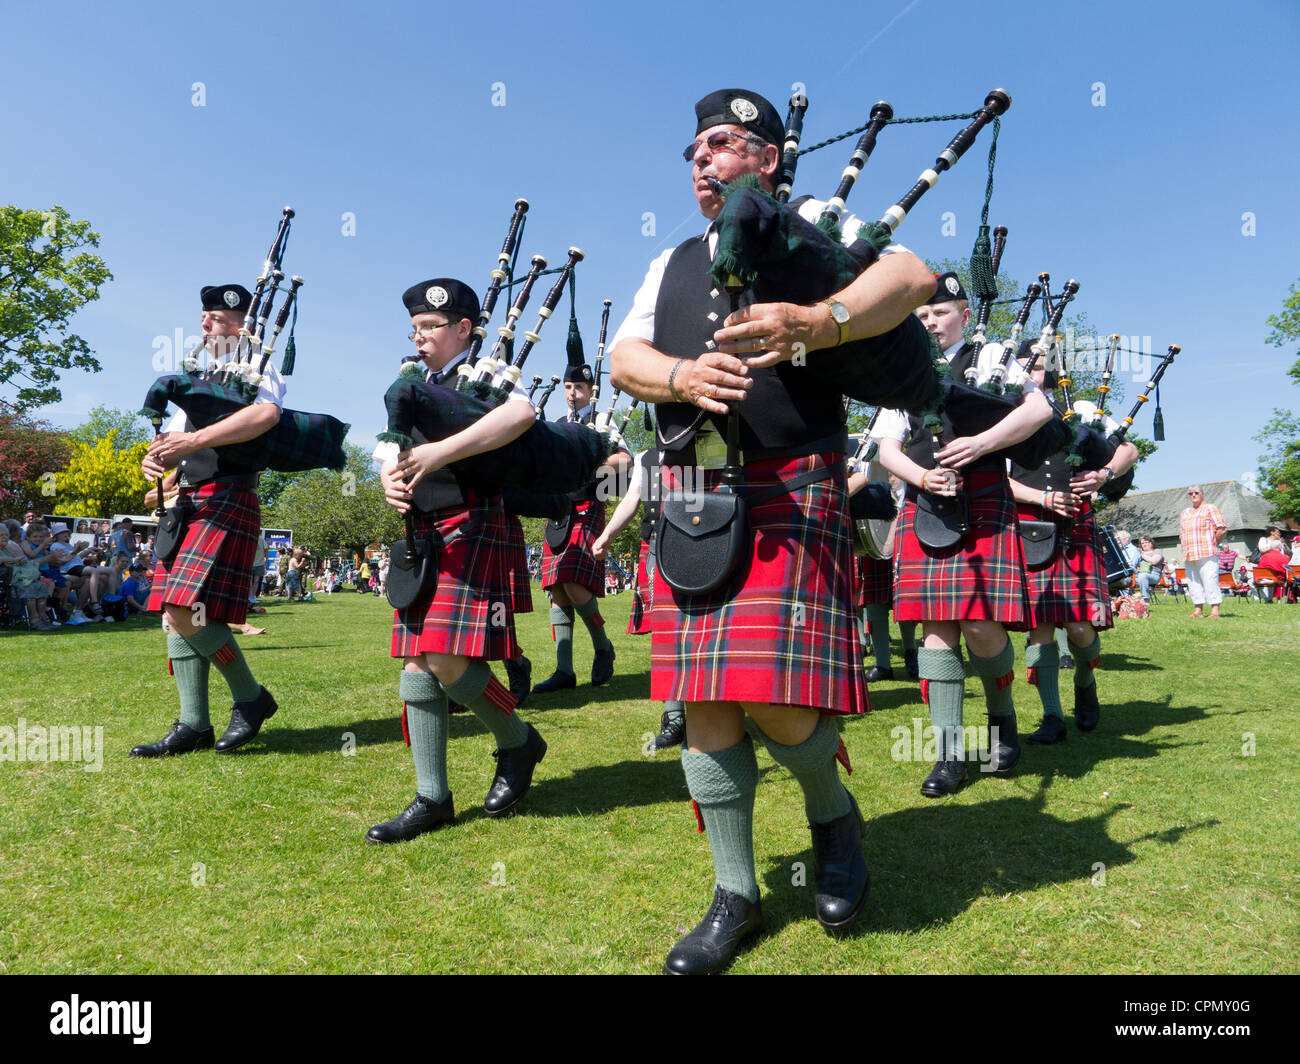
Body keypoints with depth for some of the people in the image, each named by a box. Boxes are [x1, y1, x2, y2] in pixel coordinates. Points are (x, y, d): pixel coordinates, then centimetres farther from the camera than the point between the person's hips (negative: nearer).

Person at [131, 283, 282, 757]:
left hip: (226, 499, -9)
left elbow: (266, 414, -22)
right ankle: (193, 726, 12)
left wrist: (193, 440, -24)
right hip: (187, 503, 9)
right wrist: (153, 459, -2)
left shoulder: (256, 368, 1)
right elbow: (170, 438, 22)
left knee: (188, 608, -17)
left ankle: (252, 697, 1)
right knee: (175, 612, 6)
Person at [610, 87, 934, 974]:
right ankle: (736, 897, 19)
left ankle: (834, 814, 23)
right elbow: (624, 358, 13)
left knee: (777, 700, -13)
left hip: (790, 490, -5)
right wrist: (681, 375, -10)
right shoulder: (674, 263, 25)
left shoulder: (810, 225, 10)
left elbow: (912, 276, -5)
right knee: (705, 705, 3)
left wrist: (815, 324, -23)